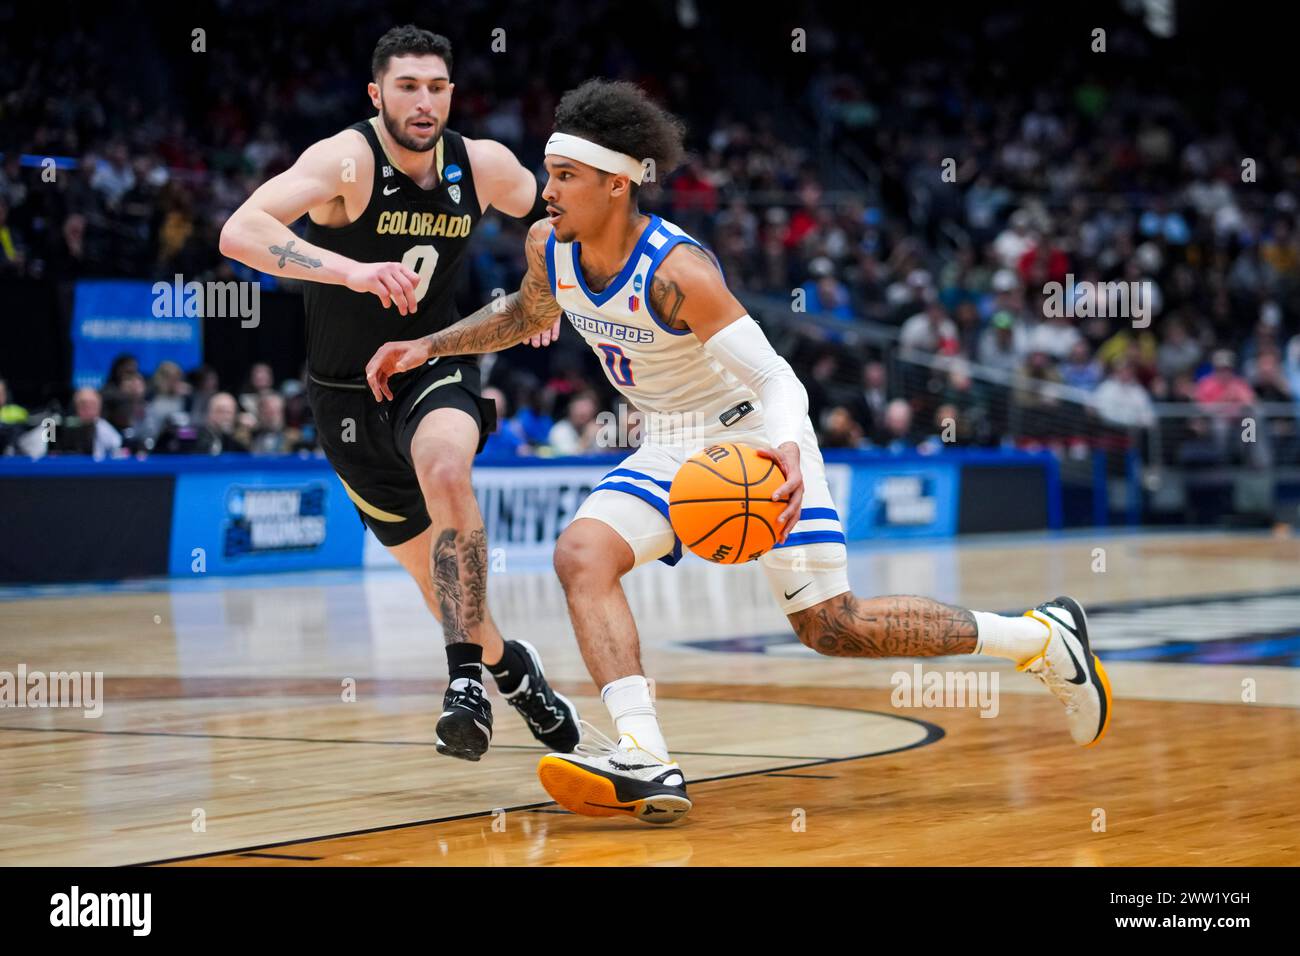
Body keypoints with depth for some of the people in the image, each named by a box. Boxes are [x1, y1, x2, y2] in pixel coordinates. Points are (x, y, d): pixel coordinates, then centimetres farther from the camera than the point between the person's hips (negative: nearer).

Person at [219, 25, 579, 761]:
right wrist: (350, 270, -50)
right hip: (349, 392, -1)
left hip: (438, 368, 1)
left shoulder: (483, 164, -7)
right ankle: (510, 667, 38)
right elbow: (239, 233, -38)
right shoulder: (347, 160, -21)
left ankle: (468, 676, -30)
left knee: (445, 469, -34)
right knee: (435, 572, 8)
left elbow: (552, 212, 18)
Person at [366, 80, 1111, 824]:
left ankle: (1045, 637, 13)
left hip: (756, 436, -7)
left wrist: (785, 450, -50)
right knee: (581, 553, -20)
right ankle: (646, 762, -29)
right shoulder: (548, 246, -8)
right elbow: (530, 315, 17)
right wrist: (428, 346, 9)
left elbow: (778, 378, -30)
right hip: (671, 447, 7)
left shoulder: (675, 272, -29)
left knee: (832, 627, -5)